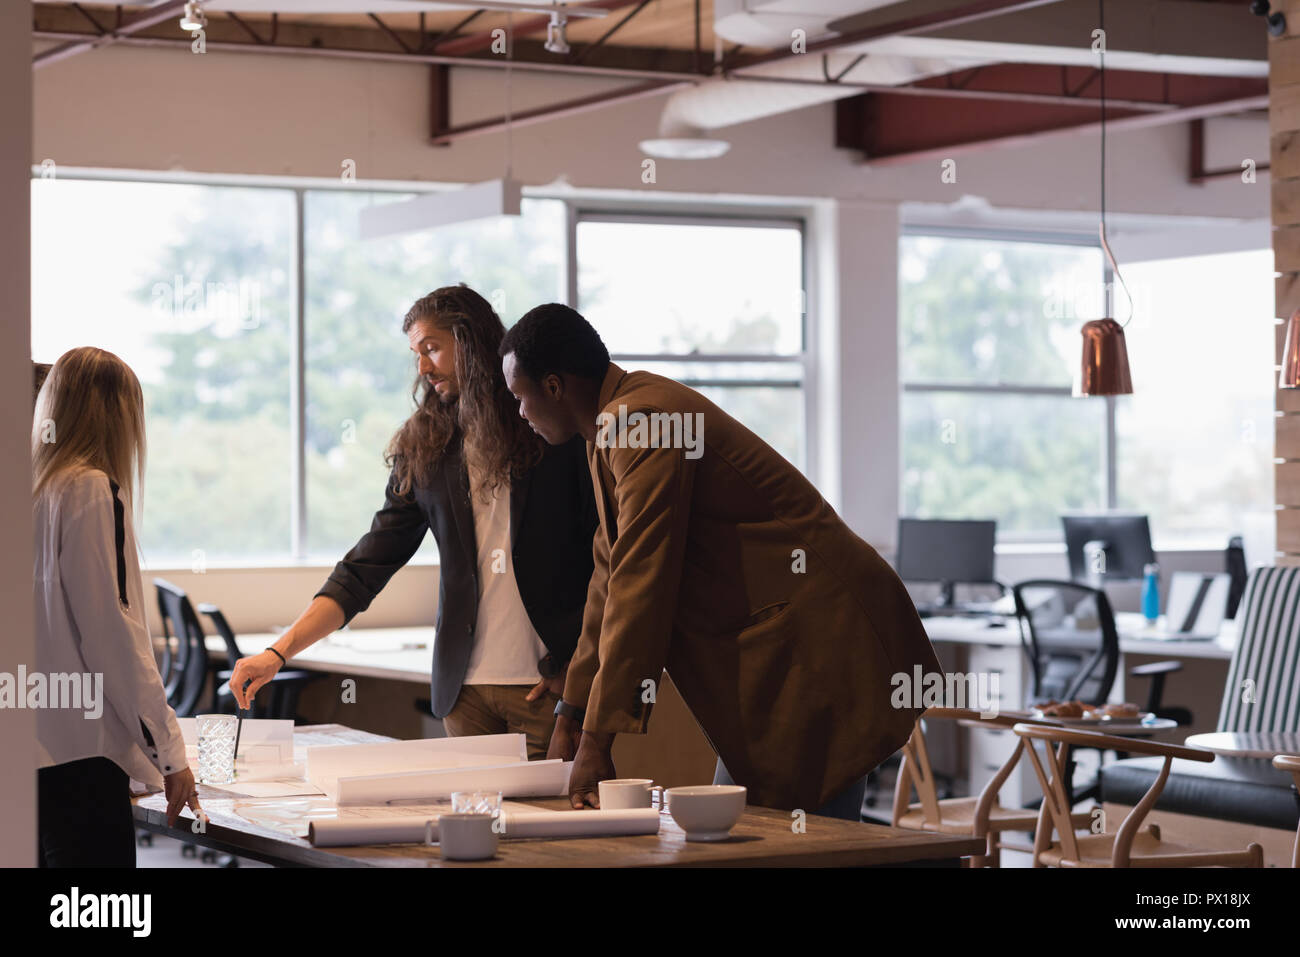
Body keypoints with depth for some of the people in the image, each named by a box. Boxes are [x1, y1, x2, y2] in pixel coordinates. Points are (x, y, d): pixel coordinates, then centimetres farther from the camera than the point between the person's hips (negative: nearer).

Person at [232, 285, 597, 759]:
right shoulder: (423, 452, 10)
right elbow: (363, 571, 9)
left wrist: (578, 664, -8)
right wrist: (278, 653, -1)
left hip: (548, 684, -3)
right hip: (465, 684, 3)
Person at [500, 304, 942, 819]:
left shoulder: (643, 420, -19)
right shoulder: (611, 429, 14)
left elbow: (641, 588, -23)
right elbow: (611, 578, 20)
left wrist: (597, 740, -20)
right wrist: (572, 715, 19)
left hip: (822, 647, -11)